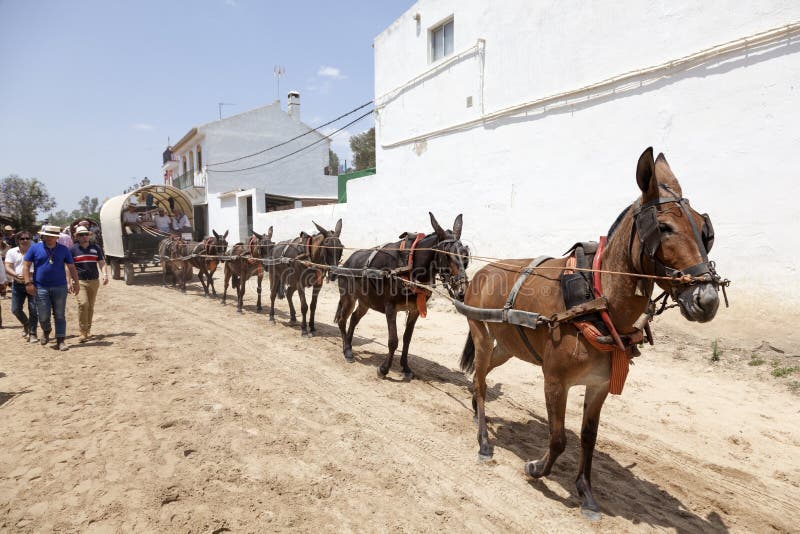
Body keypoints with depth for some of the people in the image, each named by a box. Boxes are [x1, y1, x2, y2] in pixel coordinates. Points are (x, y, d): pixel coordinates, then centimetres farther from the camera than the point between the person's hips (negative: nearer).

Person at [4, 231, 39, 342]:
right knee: (15, 309, 5)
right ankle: (26, 324, 33)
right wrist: (16, 276, -20)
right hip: (17, 284, 3)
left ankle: (32, 333, 6)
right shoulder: (12, 252, 7)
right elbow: (7, 268, 0)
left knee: (33, 310, -4)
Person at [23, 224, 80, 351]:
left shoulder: (63, 249, 5)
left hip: (60, 287, 1)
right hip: (41, 288, 0)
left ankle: (60, 341, 7)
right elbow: (26, 265, 3)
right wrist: (28, 283, -6)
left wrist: (76, 282, 4)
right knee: (43, 317, 2)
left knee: (60, 316, 2)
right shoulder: (35, 248, 2)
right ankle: (46, 331, 34)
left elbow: (71, 267, 9)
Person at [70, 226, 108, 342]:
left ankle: (88, 330, 22)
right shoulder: (73, 249, 3)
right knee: (83, 304, -17)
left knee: (90, 306, 9)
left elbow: (102, 263, 7)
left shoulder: (96, 247, 9)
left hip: (94, 281, 3)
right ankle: (83, 333, -13)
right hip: (80, 281, -3)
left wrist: (105, 274, -10)